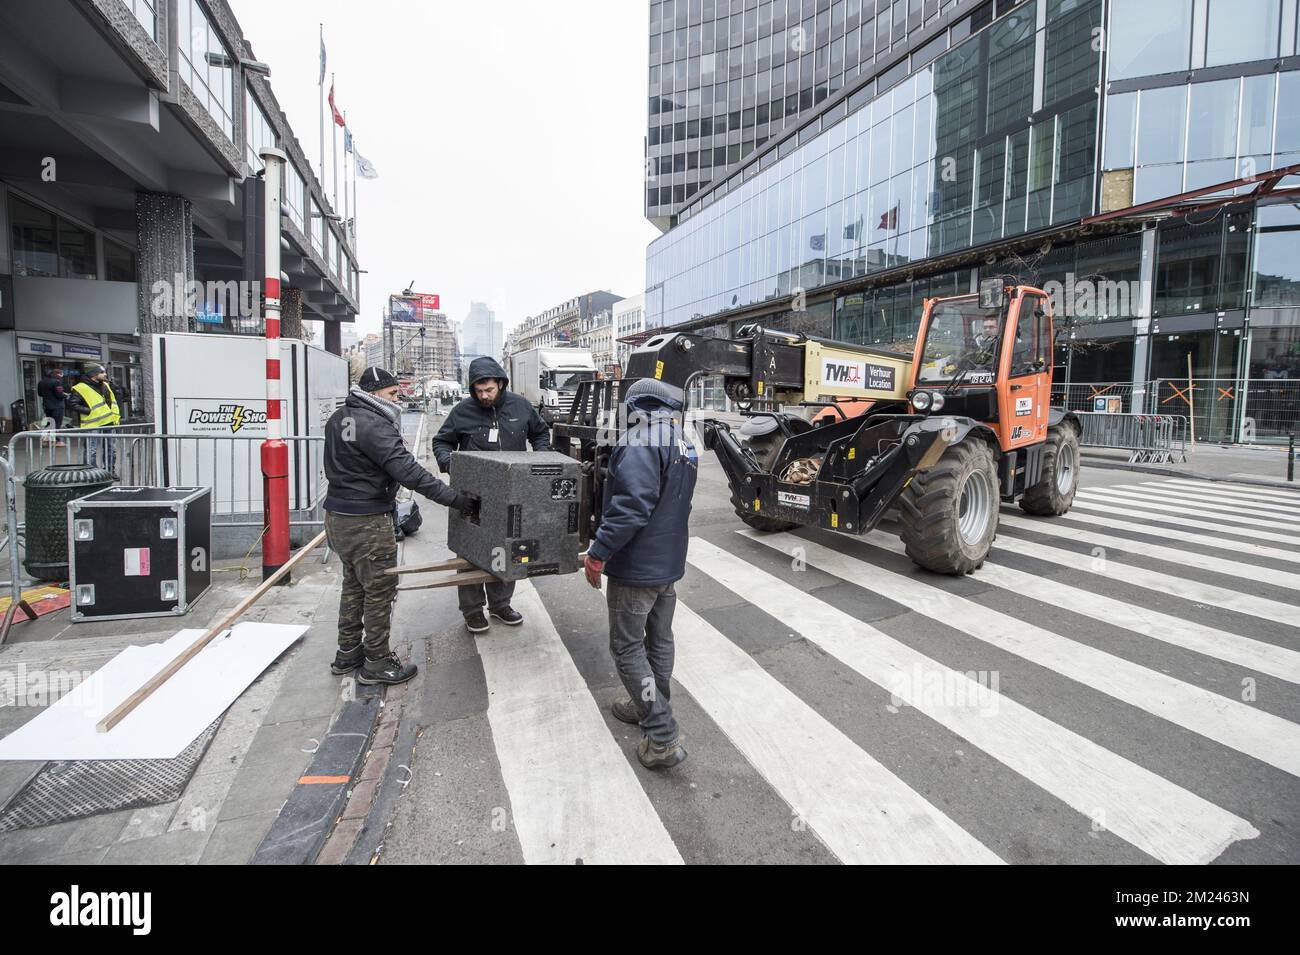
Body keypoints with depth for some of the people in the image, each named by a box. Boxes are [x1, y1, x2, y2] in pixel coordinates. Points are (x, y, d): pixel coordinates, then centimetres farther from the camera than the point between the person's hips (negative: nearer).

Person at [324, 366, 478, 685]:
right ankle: (376, 663, 12)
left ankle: (348, 653, 31)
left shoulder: (338, 419, 9)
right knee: (380, 589, 2)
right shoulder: (374, 426, -21)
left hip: (337, 515, 10)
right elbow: (410, 472, -28)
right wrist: (455, 499, -27)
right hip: (367, 522, -10)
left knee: (353, 584, 20)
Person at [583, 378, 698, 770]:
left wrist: (598, 554, -20)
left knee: (627, 648, 1)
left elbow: (631, 507, -29)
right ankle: (651, 707, 37)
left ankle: (663, 738, 1)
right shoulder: (685, 447, 11)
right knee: (659, 639, 20)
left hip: (636, 568, -9)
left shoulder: (640, 444, -21)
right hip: (670, 563, 9)